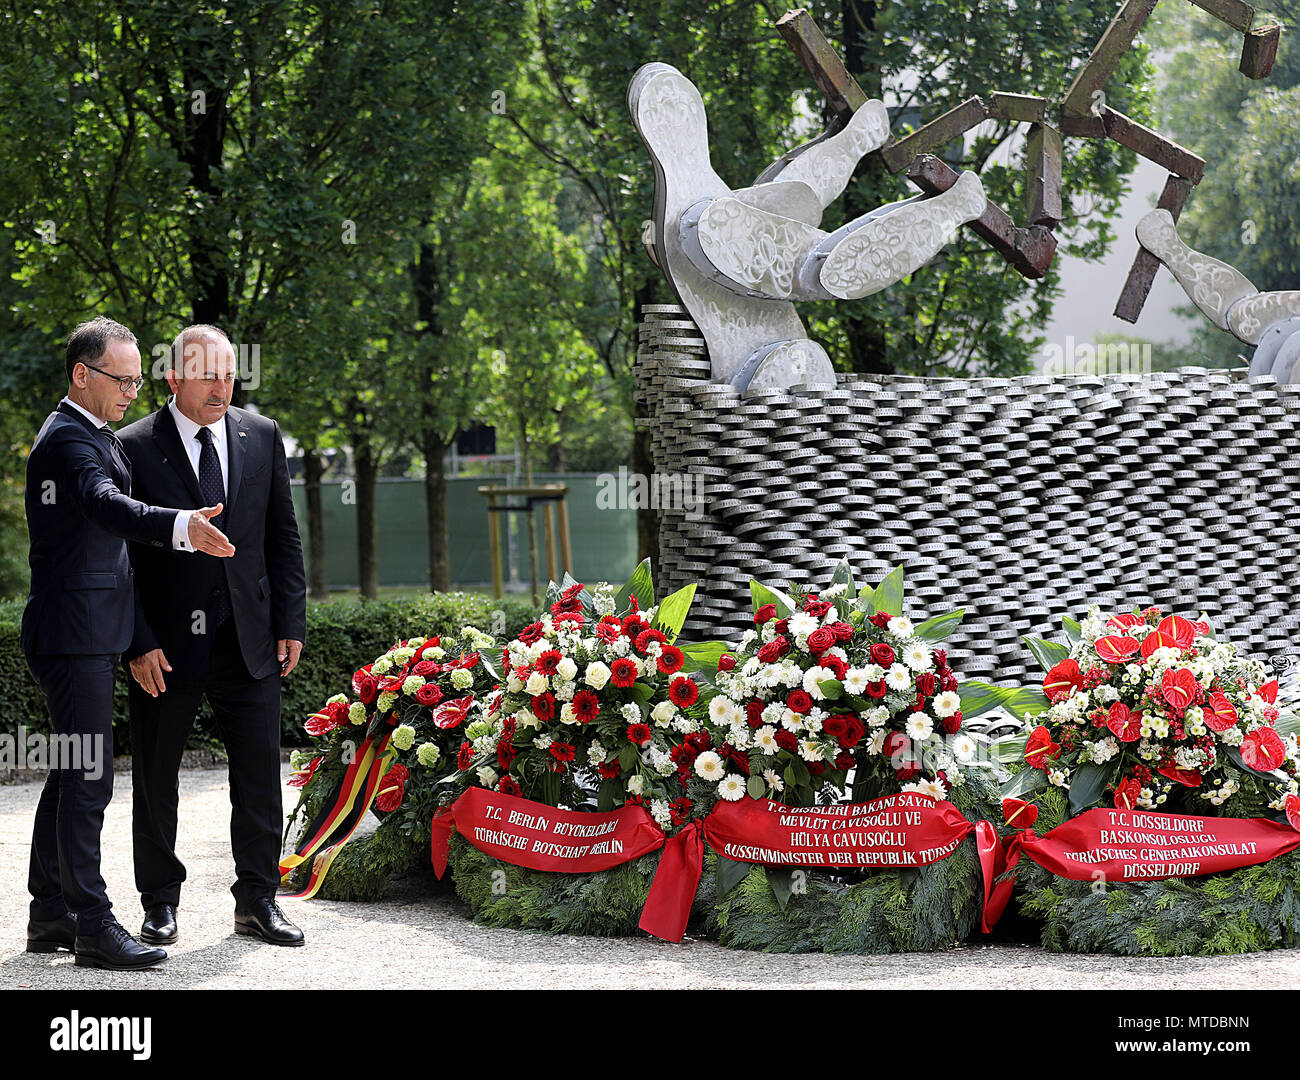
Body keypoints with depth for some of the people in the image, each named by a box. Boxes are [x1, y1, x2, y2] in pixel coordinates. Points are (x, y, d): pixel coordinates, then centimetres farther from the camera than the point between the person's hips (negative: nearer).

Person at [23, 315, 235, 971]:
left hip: (88, 634, 11)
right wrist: (181, 526, -50)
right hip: (75, 632, -11)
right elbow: (106, 505, -35)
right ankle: (93, 928, -9)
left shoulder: (91, 437, 19)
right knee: (88, 779, -10)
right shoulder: (67, 438, -15)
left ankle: (50, 914, 22)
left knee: (70, 774, 15)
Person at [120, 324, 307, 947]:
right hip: (167, 643, -3)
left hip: (249, 639, 3)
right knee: (155, 778, 7)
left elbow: (283, 539, 11)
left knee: (259, 774, 4)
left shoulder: (261, 438, 6)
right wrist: (139, 643, -12)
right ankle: (160, 903, 20)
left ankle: (257, 900, 15)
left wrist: (290, 622, 4)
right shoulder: (134, 447, -6)